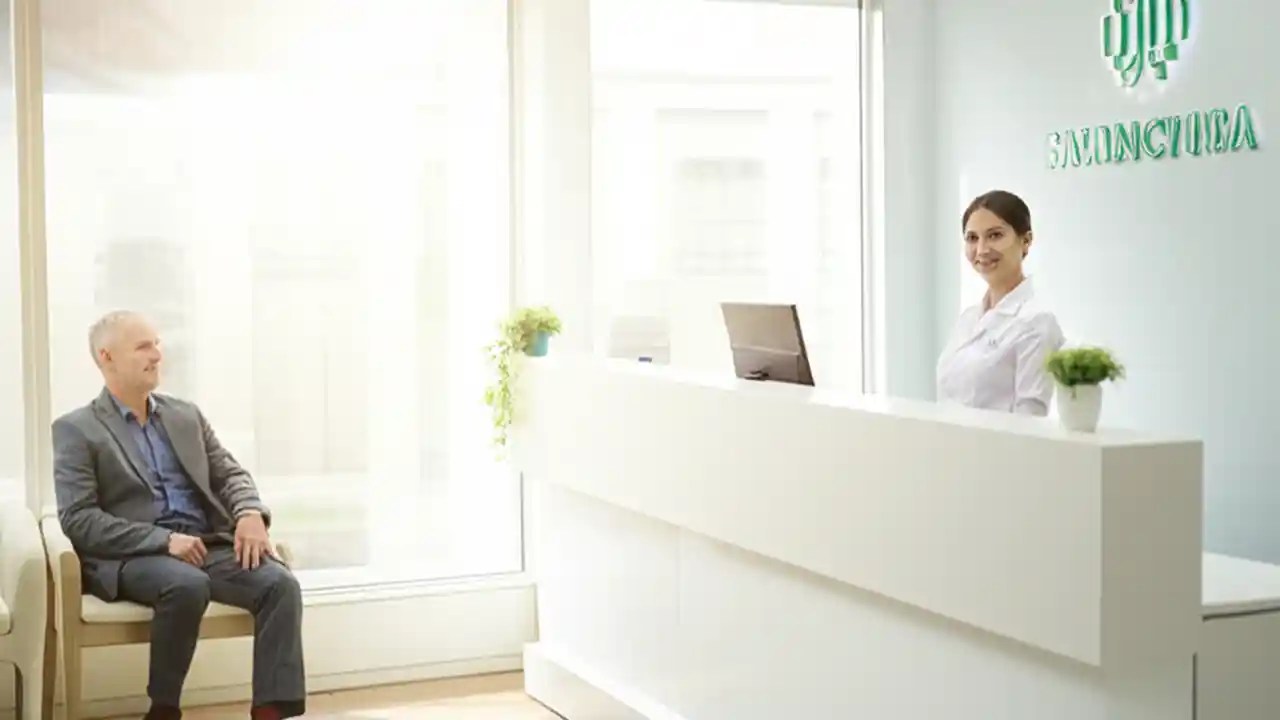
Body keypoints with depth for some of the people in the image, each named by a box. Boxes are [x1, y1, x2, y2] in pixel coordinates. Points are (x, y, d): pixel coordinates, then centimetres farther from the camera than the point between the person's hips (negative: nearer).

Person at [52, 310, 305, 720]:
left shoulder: (186, 415, 19)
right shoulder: (76, 430, 2)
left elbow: (230, 473, 17)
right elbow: (77, 519, -7)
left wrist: (250, 513, -8)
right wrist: (163, 540, -18)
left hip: (208, 546, 5)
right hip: (132, 558, -5)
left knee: (280, 582, -23)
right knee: (187, 585, -37)